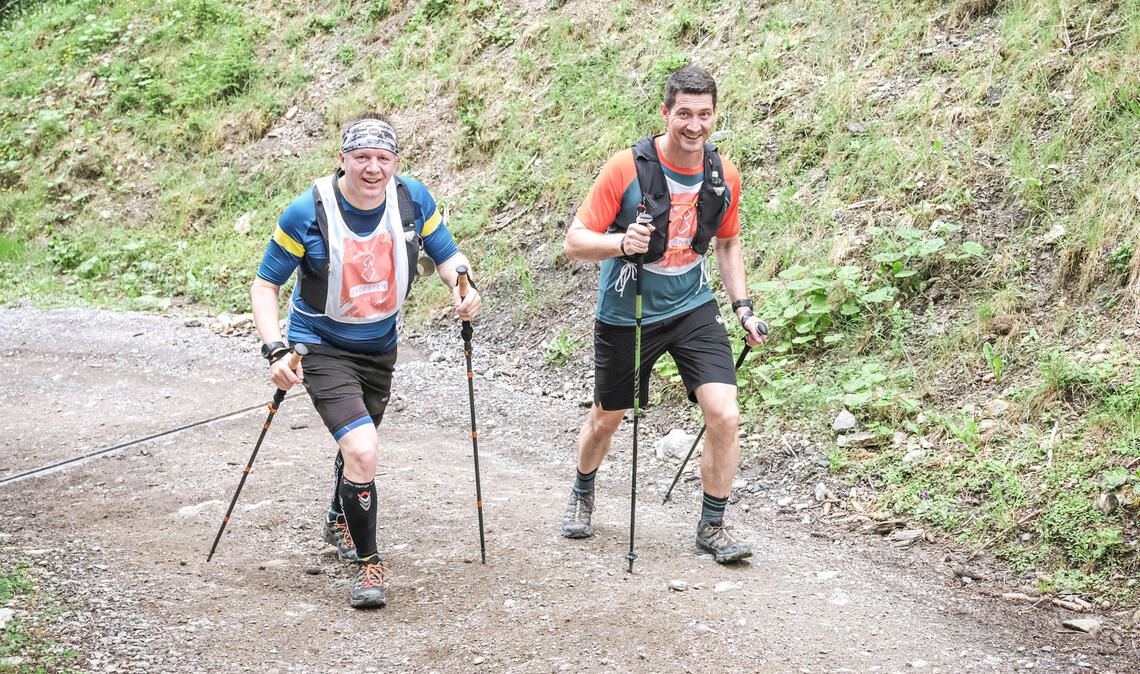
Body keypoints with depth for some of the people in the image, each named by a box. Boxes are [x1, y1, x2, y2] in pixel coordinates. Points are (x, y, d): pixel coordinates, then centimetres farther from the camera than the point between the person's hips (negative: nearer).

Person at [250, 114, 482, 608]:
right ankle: (369, 564, -5)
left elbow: (447, 256, 1)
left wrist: (462, 290, -22)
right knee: (362, 450, -23)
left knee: (357, 442, 26)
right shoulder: (308, 213, -22)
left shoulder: (413, 200, -13)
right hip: (323, 348, -5)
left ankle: (338, 521, 56)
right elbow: (265, 284, -14)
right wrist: (275, 350, -27)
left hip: (381, 346, 5)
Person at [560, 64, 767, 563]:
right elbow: (575, 241, -16)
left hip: (693, 308, 2)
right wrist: (621, 243, -36)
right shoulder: (627, 168, -19)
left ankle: (712, 526, 6)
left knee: (724, 414, -13)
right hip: (626, 313, -2)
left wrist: (742, 305, 4)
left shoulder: (723, 176, -5)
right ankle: (582, 494, 47)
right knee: (607, 418, 15)